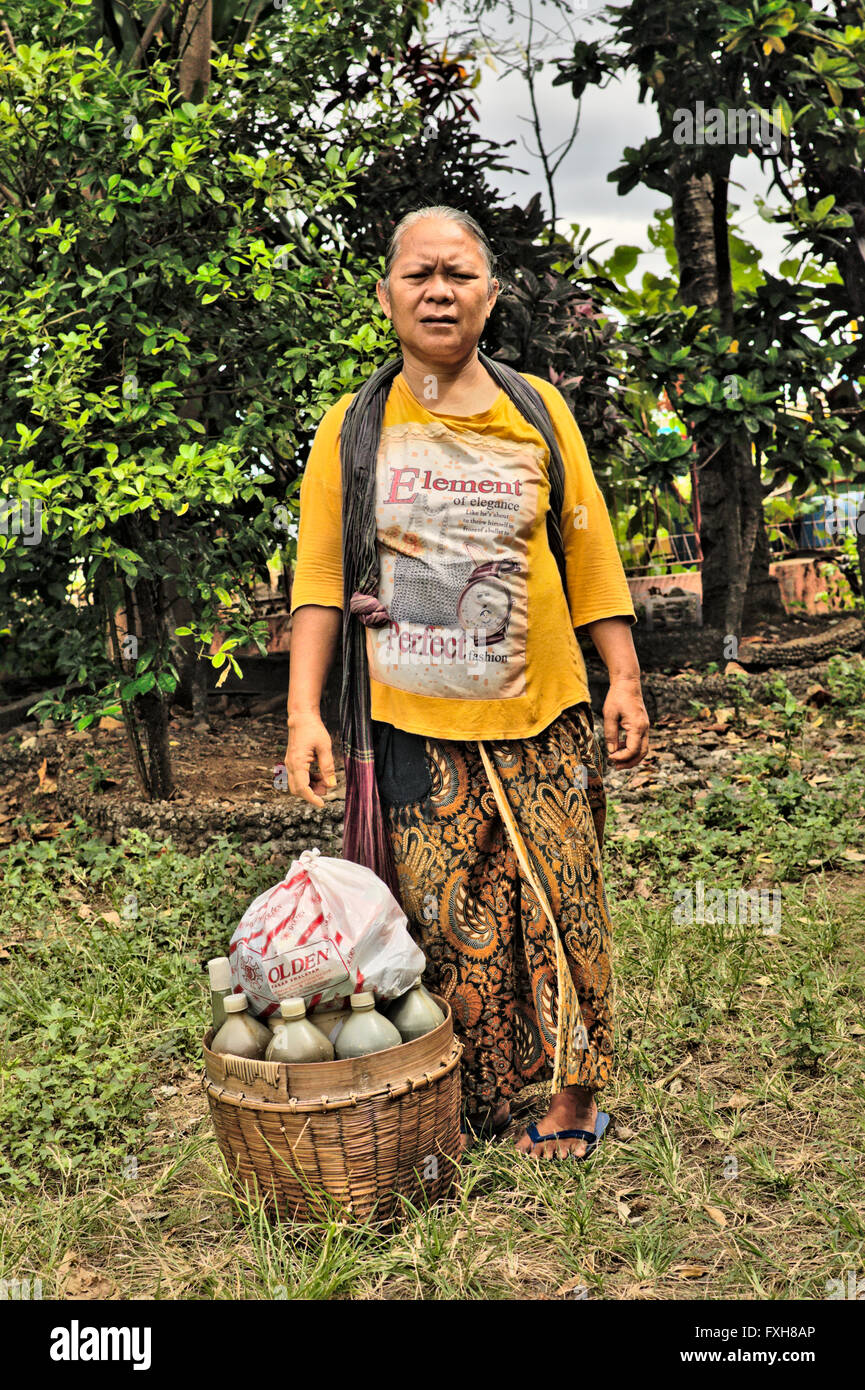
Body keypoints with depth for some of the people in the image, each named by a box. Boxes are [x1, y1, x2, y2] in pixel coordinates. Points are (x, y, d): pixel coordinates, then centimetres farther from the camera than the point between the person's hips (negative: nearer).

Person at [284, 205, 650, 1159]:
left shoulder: (539, 411, 8)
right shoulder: (351, 428, 5)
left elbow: (588, 551, 9)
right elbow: (320, 579, 3)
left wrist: (624, 680, 5)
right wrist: (303, 713, -4)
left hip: (539, 718, 1)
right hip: (410, 725, -1)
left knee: (560, 907, 4)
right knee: (442, 925, 3)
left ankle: (573, 1096, 21)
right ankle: (461, 1109, 20)